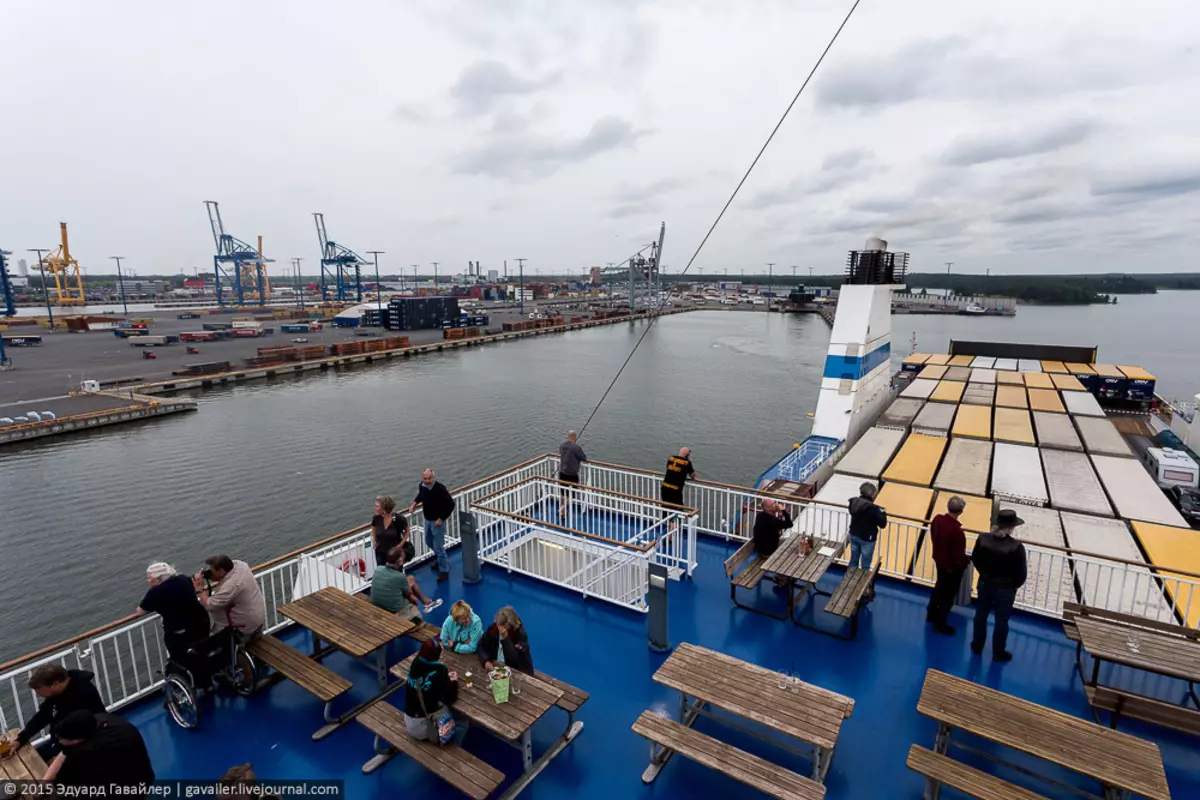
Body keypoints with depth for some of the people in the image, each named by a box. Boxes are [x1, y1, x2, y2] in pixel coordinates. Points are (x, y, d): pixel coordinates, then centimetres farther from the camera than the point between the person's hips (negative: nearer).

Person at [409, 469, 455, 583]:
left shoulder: (440, 488, -29)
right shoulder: (422, 485, -9)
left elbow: (450, 504, -23)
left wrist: (441, 519, -21)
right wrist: (414, 503, 2)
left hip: (437, 521, -8)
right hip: (427, 519, 8)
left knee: (438, 546, -1)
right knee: (428, 542, 25)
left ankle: (444, 570, 16)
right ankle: (441, 559, 51)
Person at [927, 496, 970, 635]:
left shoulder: (937, 519, -12)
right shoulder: (956, 530, -34)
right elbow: (959, 555, -24)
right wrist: (967, 561, -3)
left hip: (939, 560, 7)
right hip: (952, 567, -7)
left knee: (939, 588, 27)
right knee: (948, 595, 12)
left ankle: (931, 614, 43)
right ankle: (940, 624, 26)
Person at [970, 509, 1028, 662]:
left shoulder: (983, 539, -15)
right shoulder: (1016, 547, -26)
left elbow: (975, 559, -1)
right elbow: (1021, 574, -17)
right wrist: (1014, 585, 4)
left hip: (985, 585, 3)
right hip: (1005, 590, -3)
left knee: (981, 616, 21)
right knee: (1001, 621, 16)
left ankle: (977, 646, 37)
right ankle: (998, 653, 33)